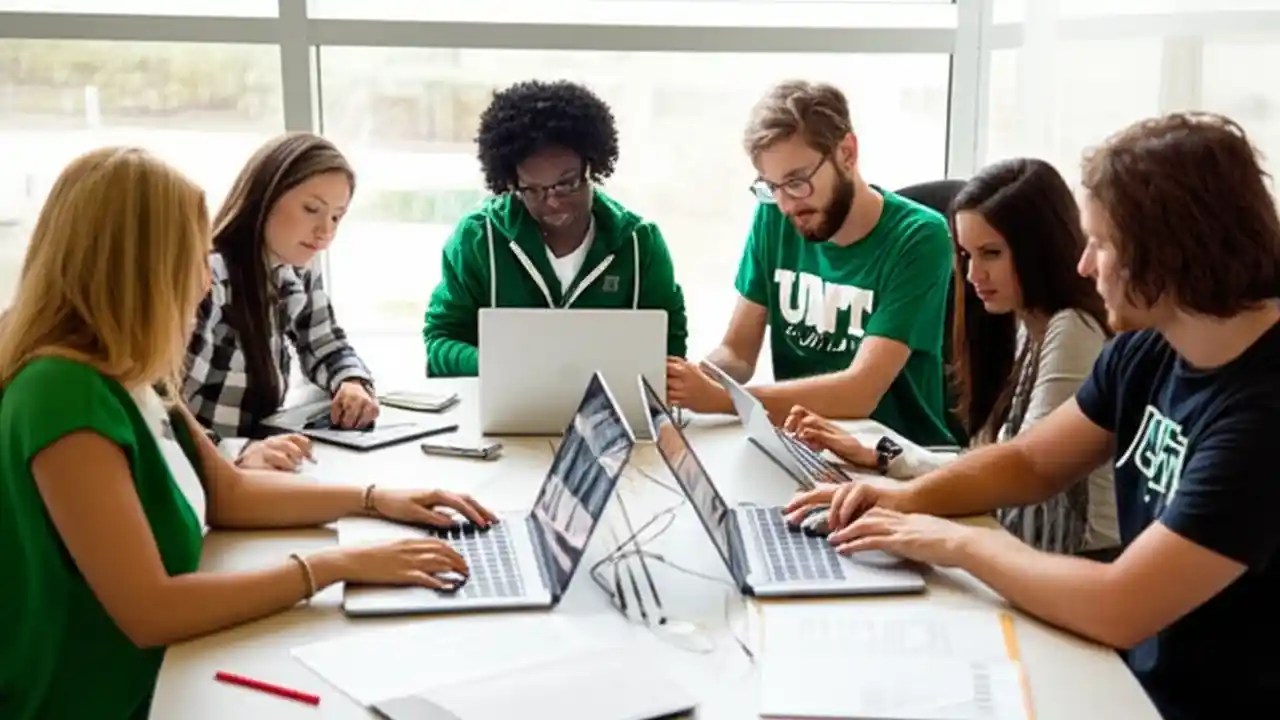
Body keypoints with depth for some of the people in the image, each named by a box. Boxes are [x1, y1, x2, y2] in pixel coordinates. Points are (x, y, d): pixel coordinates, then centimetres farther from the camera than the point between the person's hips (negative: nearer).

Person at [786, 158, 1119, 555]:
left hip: (1076, 555, -7)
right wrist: (872, 454, -7)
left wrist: (883, 457, -13)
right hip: (1024, 541, 7)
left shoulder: (1072, 332, -19)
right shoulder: (1023, 327, 9)